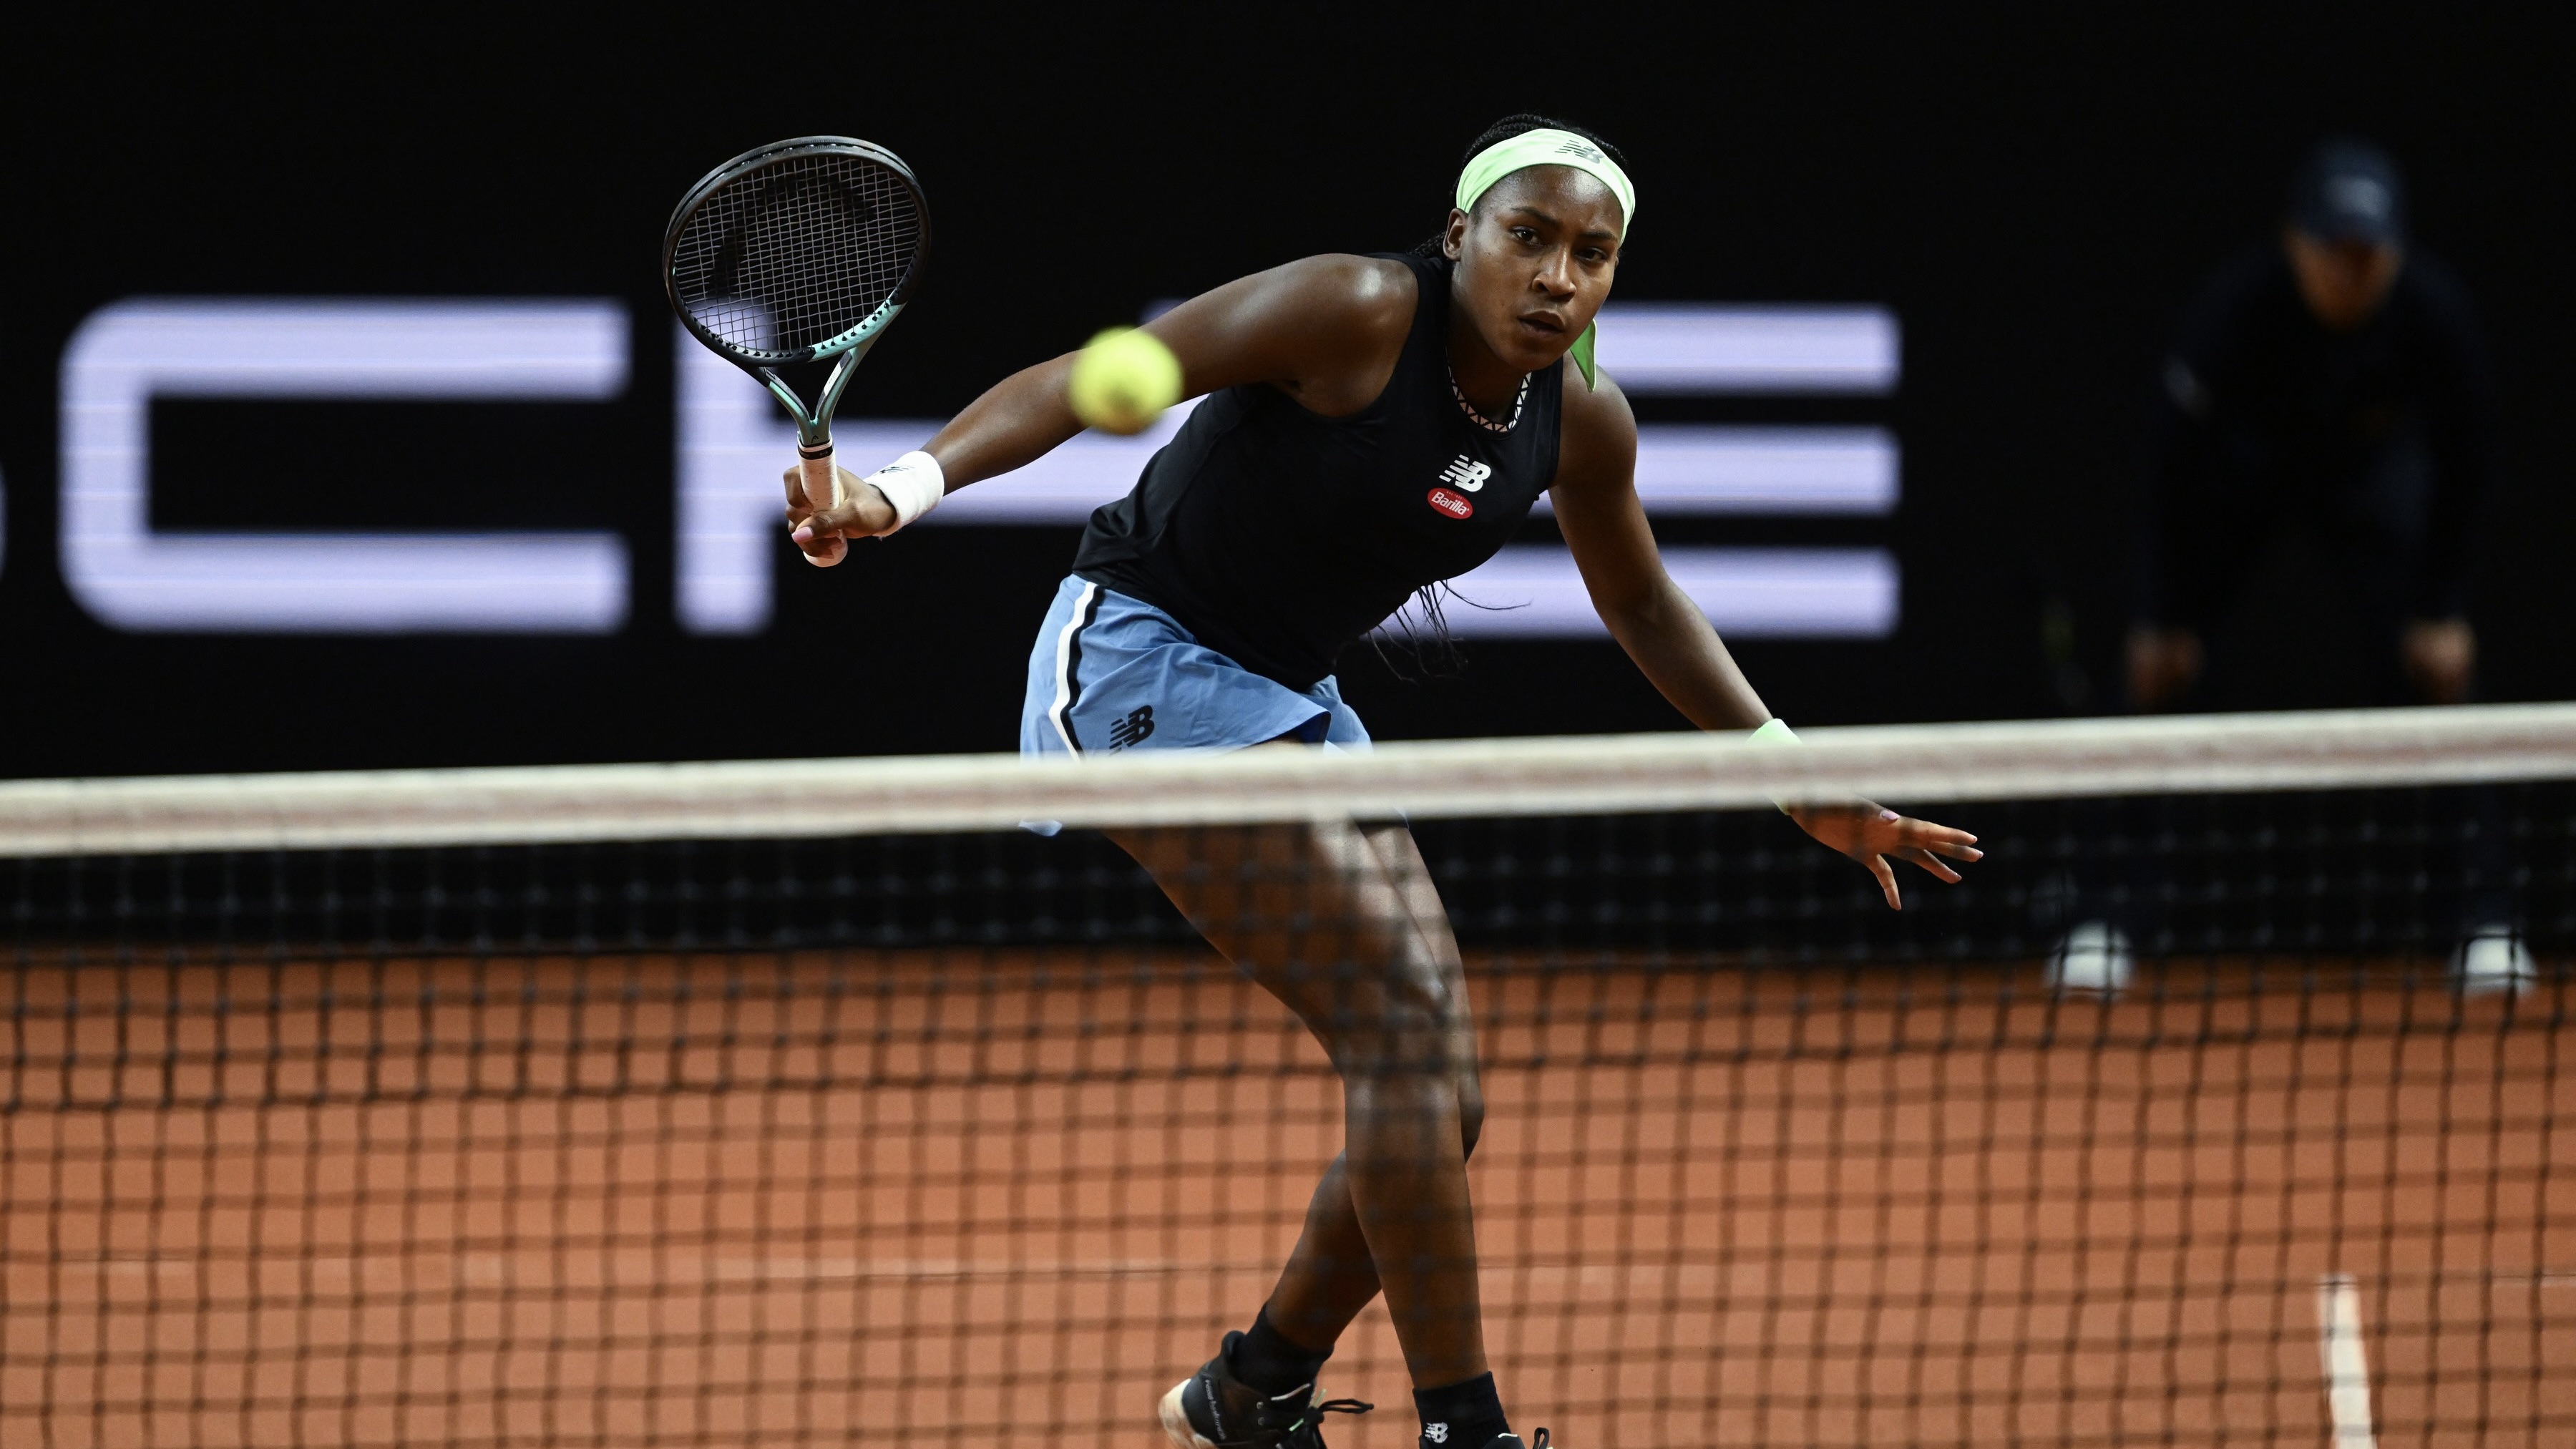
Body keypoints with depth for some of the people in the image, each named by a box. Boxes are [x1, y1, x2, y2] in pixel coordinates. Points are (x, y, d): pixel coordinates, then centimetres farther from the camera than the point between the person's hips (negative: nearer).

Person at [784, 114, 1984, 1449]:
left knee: (1437, 1106, 3)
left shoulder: (1580, 422, -1)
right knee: (1401, 1010, -20)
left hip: (1287, 699, 8)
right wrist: (906, 488, -37)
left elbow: (1644, 609, 18)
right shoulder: (1360, 314, -21)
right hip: (1140, 652, -8)